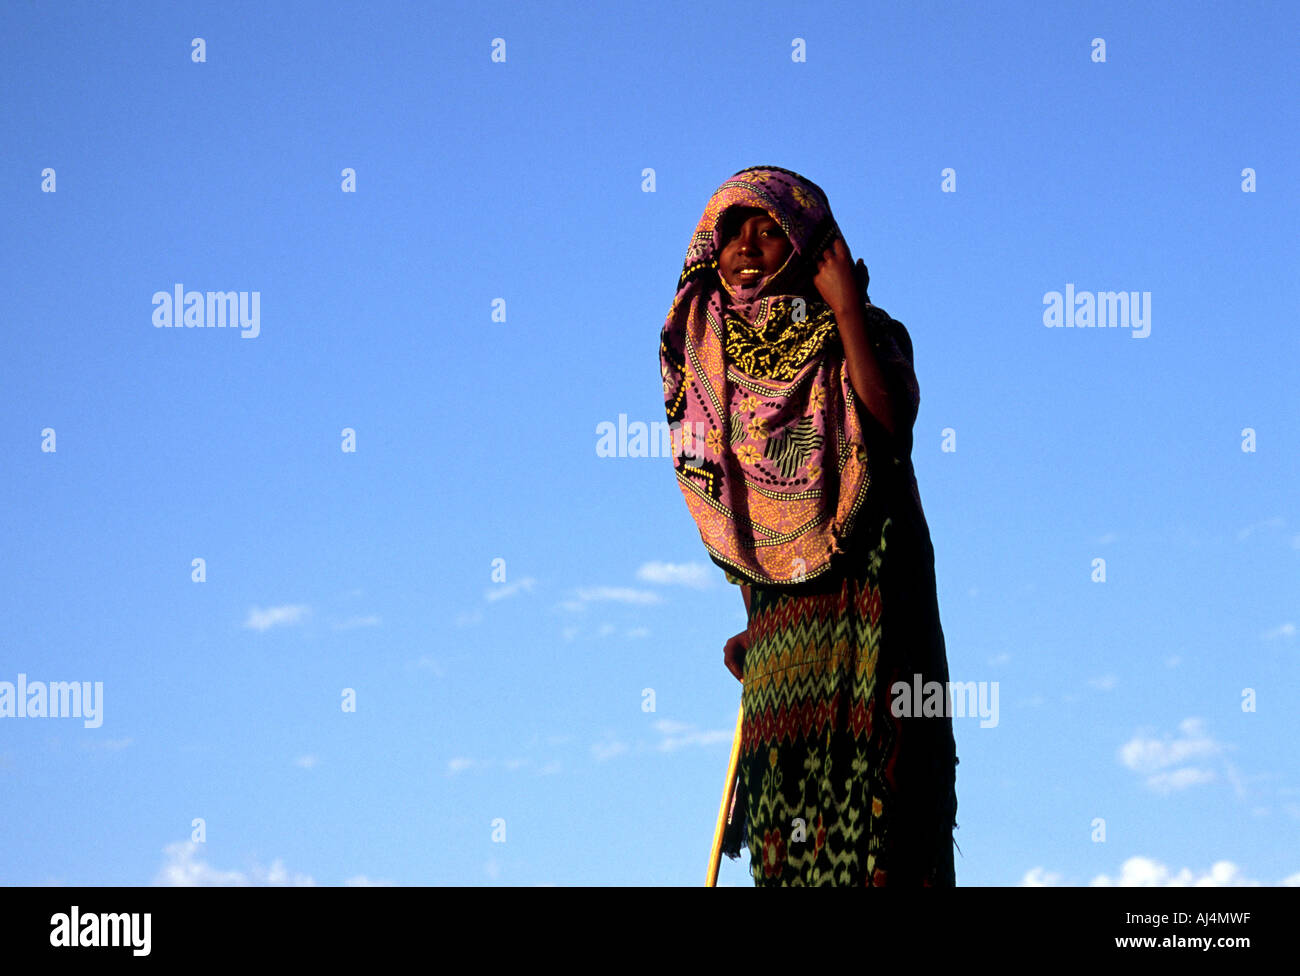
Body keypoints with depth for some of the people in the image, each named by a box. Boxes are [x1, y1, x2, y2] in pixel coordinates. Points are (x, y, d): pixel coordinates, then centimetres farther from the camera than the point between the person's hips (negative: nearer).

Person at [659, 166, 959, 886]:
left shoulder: (859, 335, 2)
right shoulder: (714, 358, 15)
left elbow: (891, 428, -19)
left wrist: (848, 312, -16)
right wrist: (752, 620, 15)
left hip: (865, 578, -4)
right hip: (780, 599, 4)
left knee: (863, 757, -14)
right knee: (786, 777, -4)